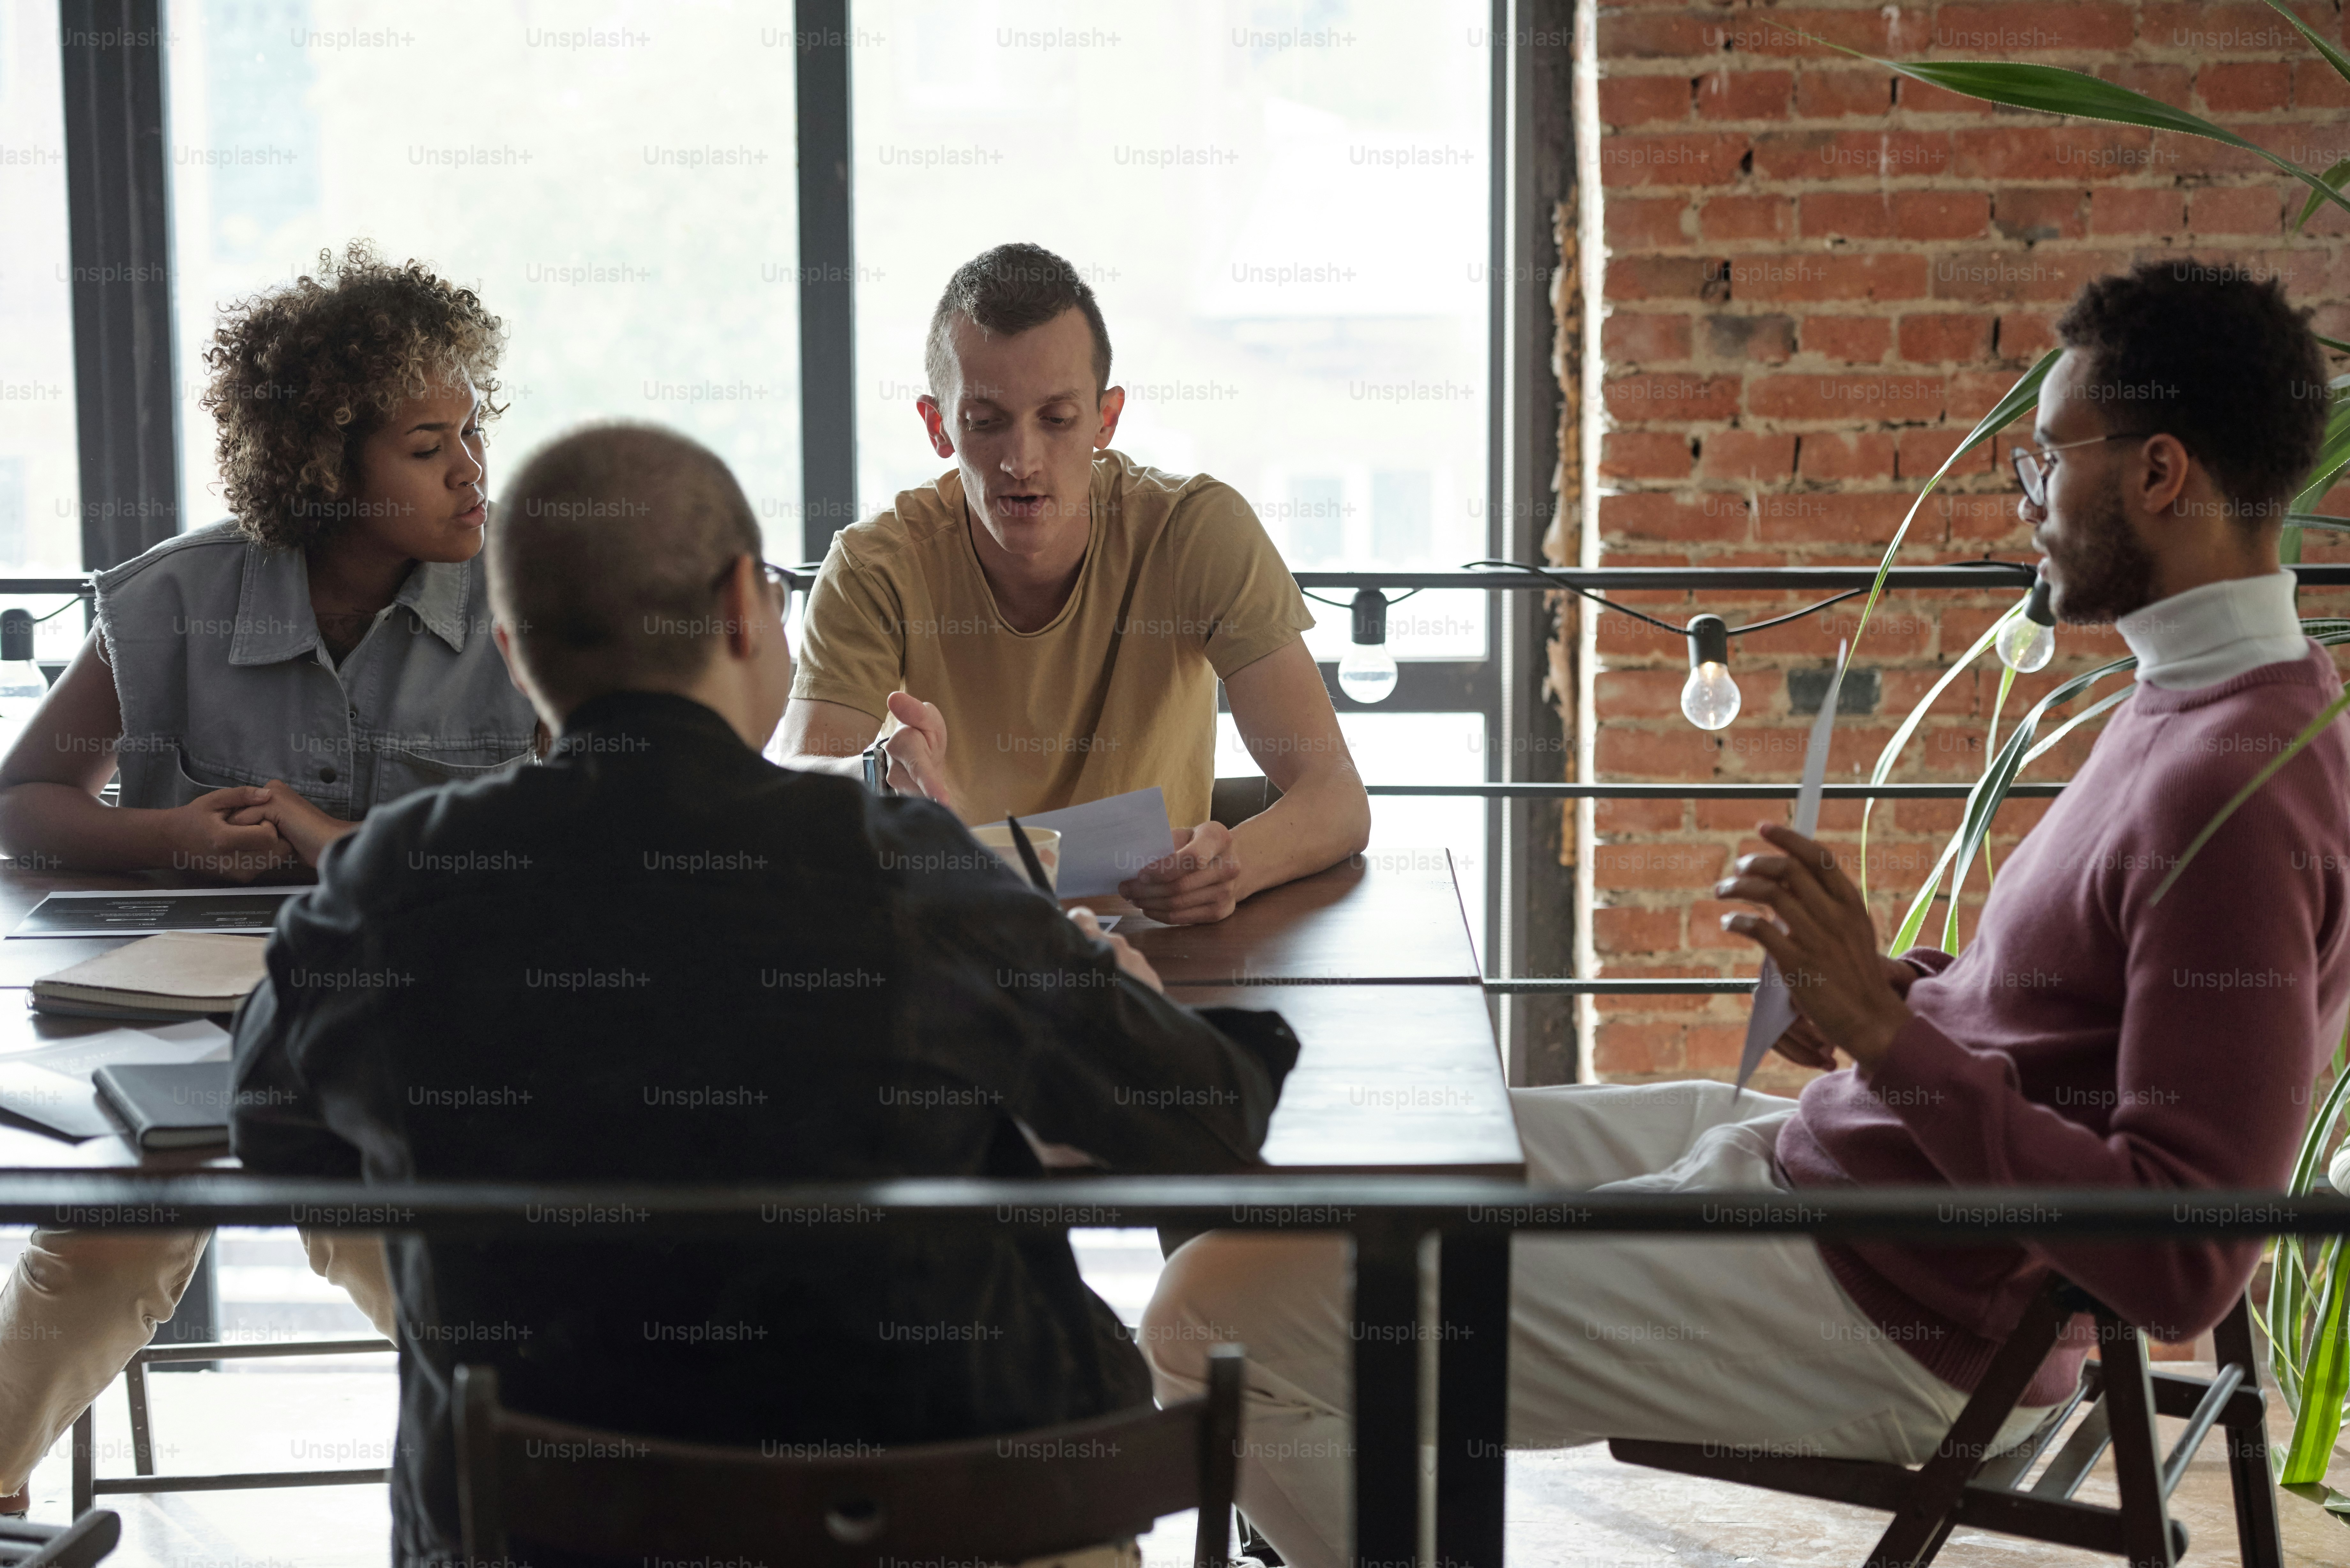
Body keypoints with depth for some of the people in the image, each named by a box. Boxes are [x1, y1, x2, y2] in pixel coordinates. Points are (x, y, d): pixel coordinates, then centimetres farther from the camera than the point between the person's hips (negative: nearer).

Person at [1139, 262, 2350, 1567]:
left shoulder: (2238, 789, -24)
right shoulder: (2192, 703, 9)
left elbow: (2183, 1267, -29)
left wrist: (1886, 1029, -29)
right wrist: (1896, 988, 7)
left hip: (1893, 1313, -11)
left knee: (1216, 1313, -15)